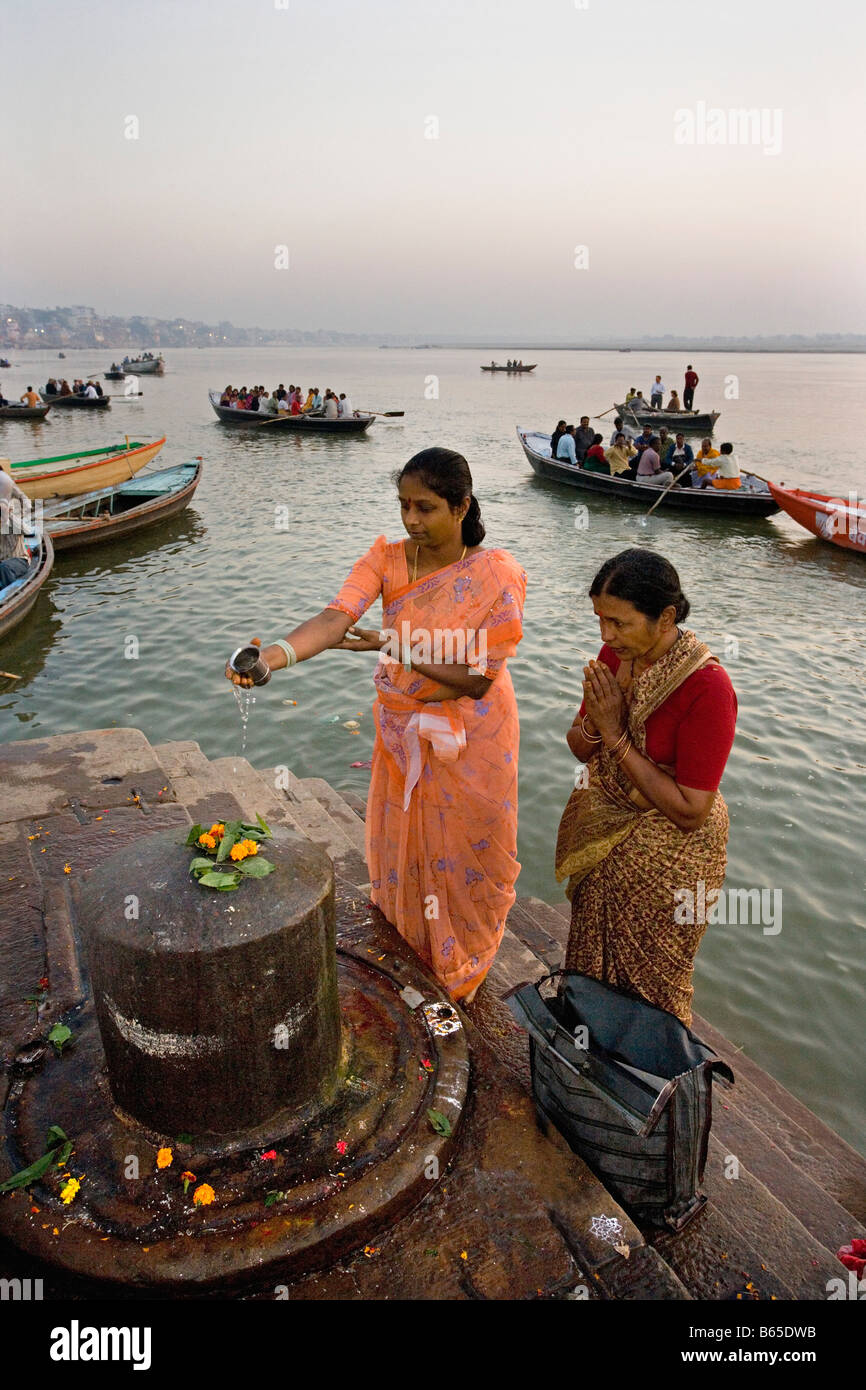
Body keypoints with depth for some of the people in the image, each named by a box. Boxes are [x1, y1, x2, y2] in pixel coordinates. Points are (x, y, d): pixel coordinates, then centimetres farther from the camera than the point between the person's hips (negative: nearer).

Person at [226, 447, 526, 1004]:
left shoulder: (497, 575, -18)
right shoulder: (388, 558, -8)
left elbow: (478, 680, -19)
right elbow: (337, 616, -25)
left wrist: (396, 647, -23)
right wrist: (277, 654, -44)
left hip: (468, 744, -3)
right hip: (402, 735, 4)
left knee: (462, 855, 13)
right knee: (401, 849, 19)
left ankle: (458, 980, 42)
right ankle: (406, 955, 48)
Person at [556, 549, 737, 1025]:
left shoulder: (707, 688, -28)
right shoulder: (615, 654, -8)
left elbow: (690, 812, -28)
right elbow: (580, 748, 2)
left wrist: (616, 736, -27)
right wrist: (594, 723, -22)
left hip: (665, 856, -6)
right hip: (600, 833, 6)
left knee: (645, 980, 15)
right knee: (591, 964, 24)